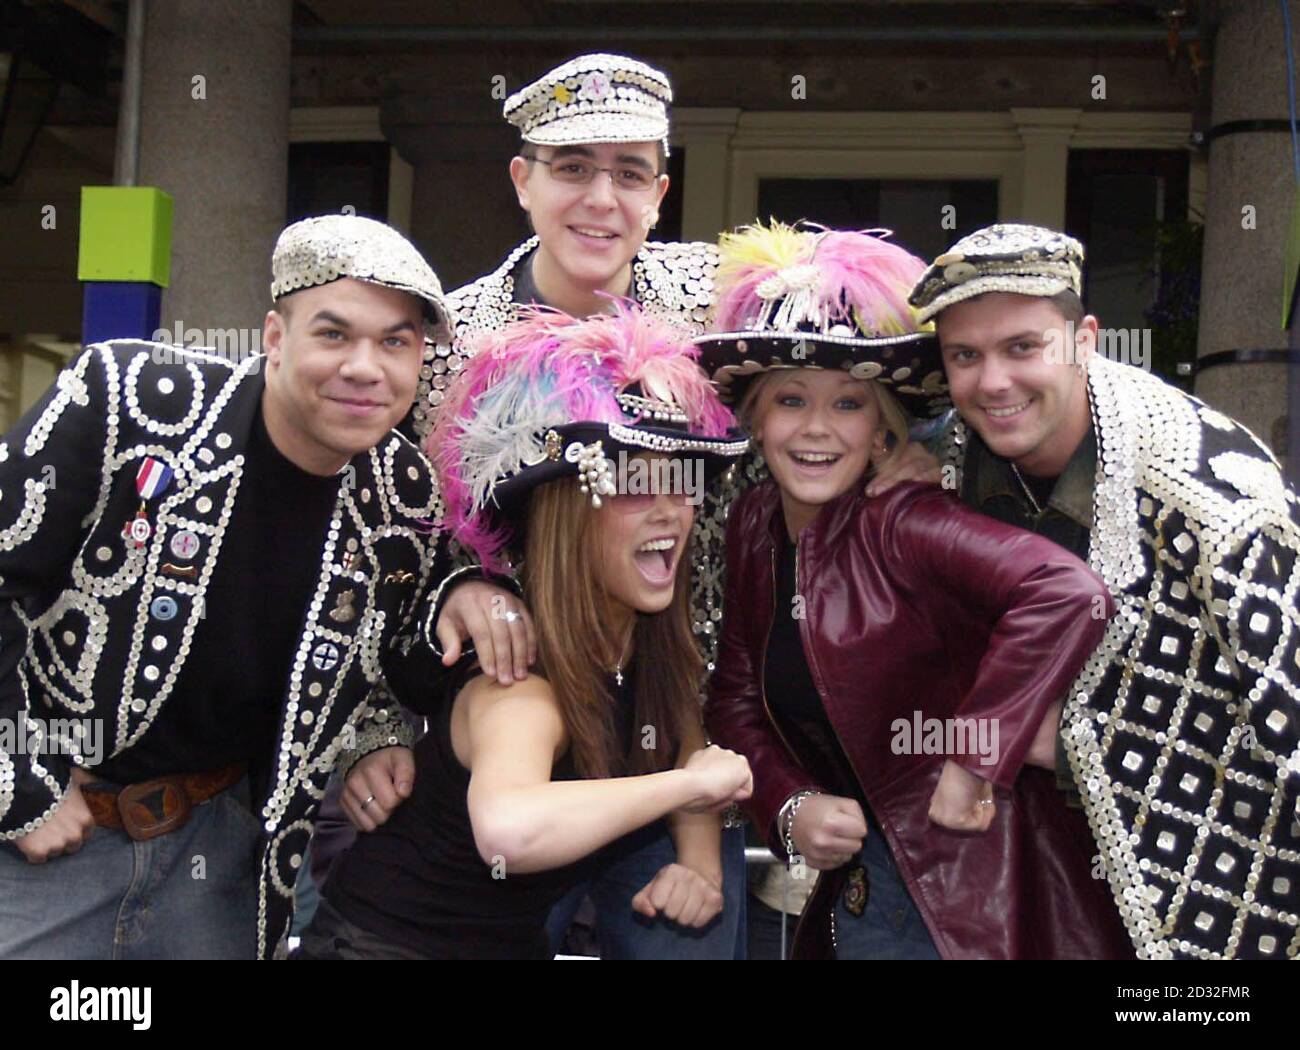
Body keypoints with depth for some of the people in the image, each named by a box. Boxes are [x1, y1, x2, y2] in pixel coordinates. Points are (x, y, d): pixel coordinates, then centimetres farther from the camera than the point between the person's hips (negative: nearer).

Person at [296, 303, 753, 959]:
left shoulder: (654, 653, -3)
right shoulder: (523, 686, -25)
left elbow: (686, 753, 13)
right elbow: (509, 831, -44)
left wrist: (700, 866, -6)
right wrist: (690, 781, -31)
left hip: (518, 940, 6)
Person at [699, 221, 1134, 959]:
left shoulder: (900, 524, -19)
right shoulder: (754, 525, 2)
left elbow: (1072, 596, -32)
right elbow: (736, 696, 9)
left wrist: (972, 766, -25)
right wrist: (788, 807, -8)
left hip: (972, 895, -6)